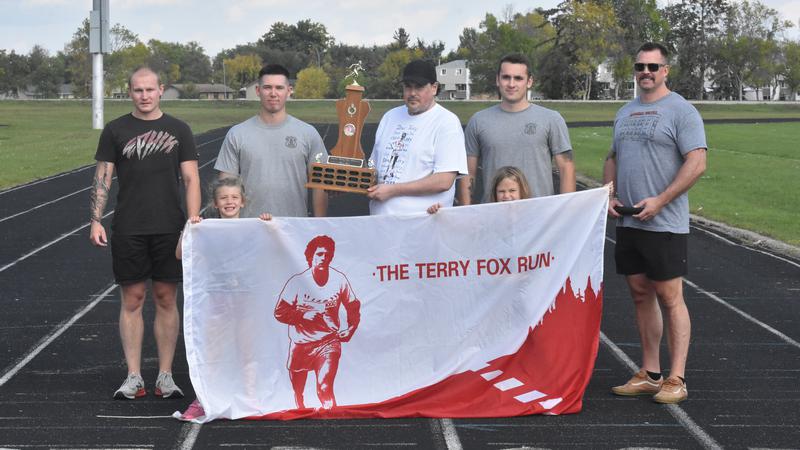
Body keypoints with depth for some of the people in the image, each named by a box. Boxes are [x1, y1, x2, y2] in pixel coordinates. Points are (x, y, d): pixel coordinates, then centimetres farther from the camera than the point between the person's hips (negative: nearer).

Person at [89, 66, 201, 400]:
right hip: (128, 230, 0)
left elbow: (191, 180, 4)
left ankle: (165, 376, 11)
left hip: (169, 228, 0)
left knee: (166, 300, 4)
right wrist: (96, 221, -6)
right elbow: (102, 178, 5)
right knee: (132, 299, 2)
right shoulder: (115, 130, 6)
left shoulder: (178, 130, 7)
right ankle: (133, 378, 8)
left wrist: (193, 223, -6)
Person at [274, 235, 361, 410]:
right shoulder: (297, 282, -8)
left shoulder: (339, 279, -3)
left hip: (328, 343, -1)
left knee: (324, 388, -21)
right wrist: (304, 315, -19)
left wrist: (350, 329, -2)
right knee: (298, 392, 14)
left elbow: (353, 307, 12)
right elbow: (279, 312, -6)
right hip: (300, 345, 1)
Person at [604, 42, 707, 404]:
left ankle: (676, 379, 0)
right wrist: (609, 194, 5)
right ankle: (650, 374, 19)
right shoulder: (625, 113, 16)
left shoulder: (681, 111, -7)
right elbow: (612, 159, 24)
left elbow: (697, 163, -14)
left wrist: (658, 201, -20)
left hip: (664, 225, -7)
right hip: (627, 222, 7)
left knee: (669, 298, -5)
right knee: (641, 295, 11)